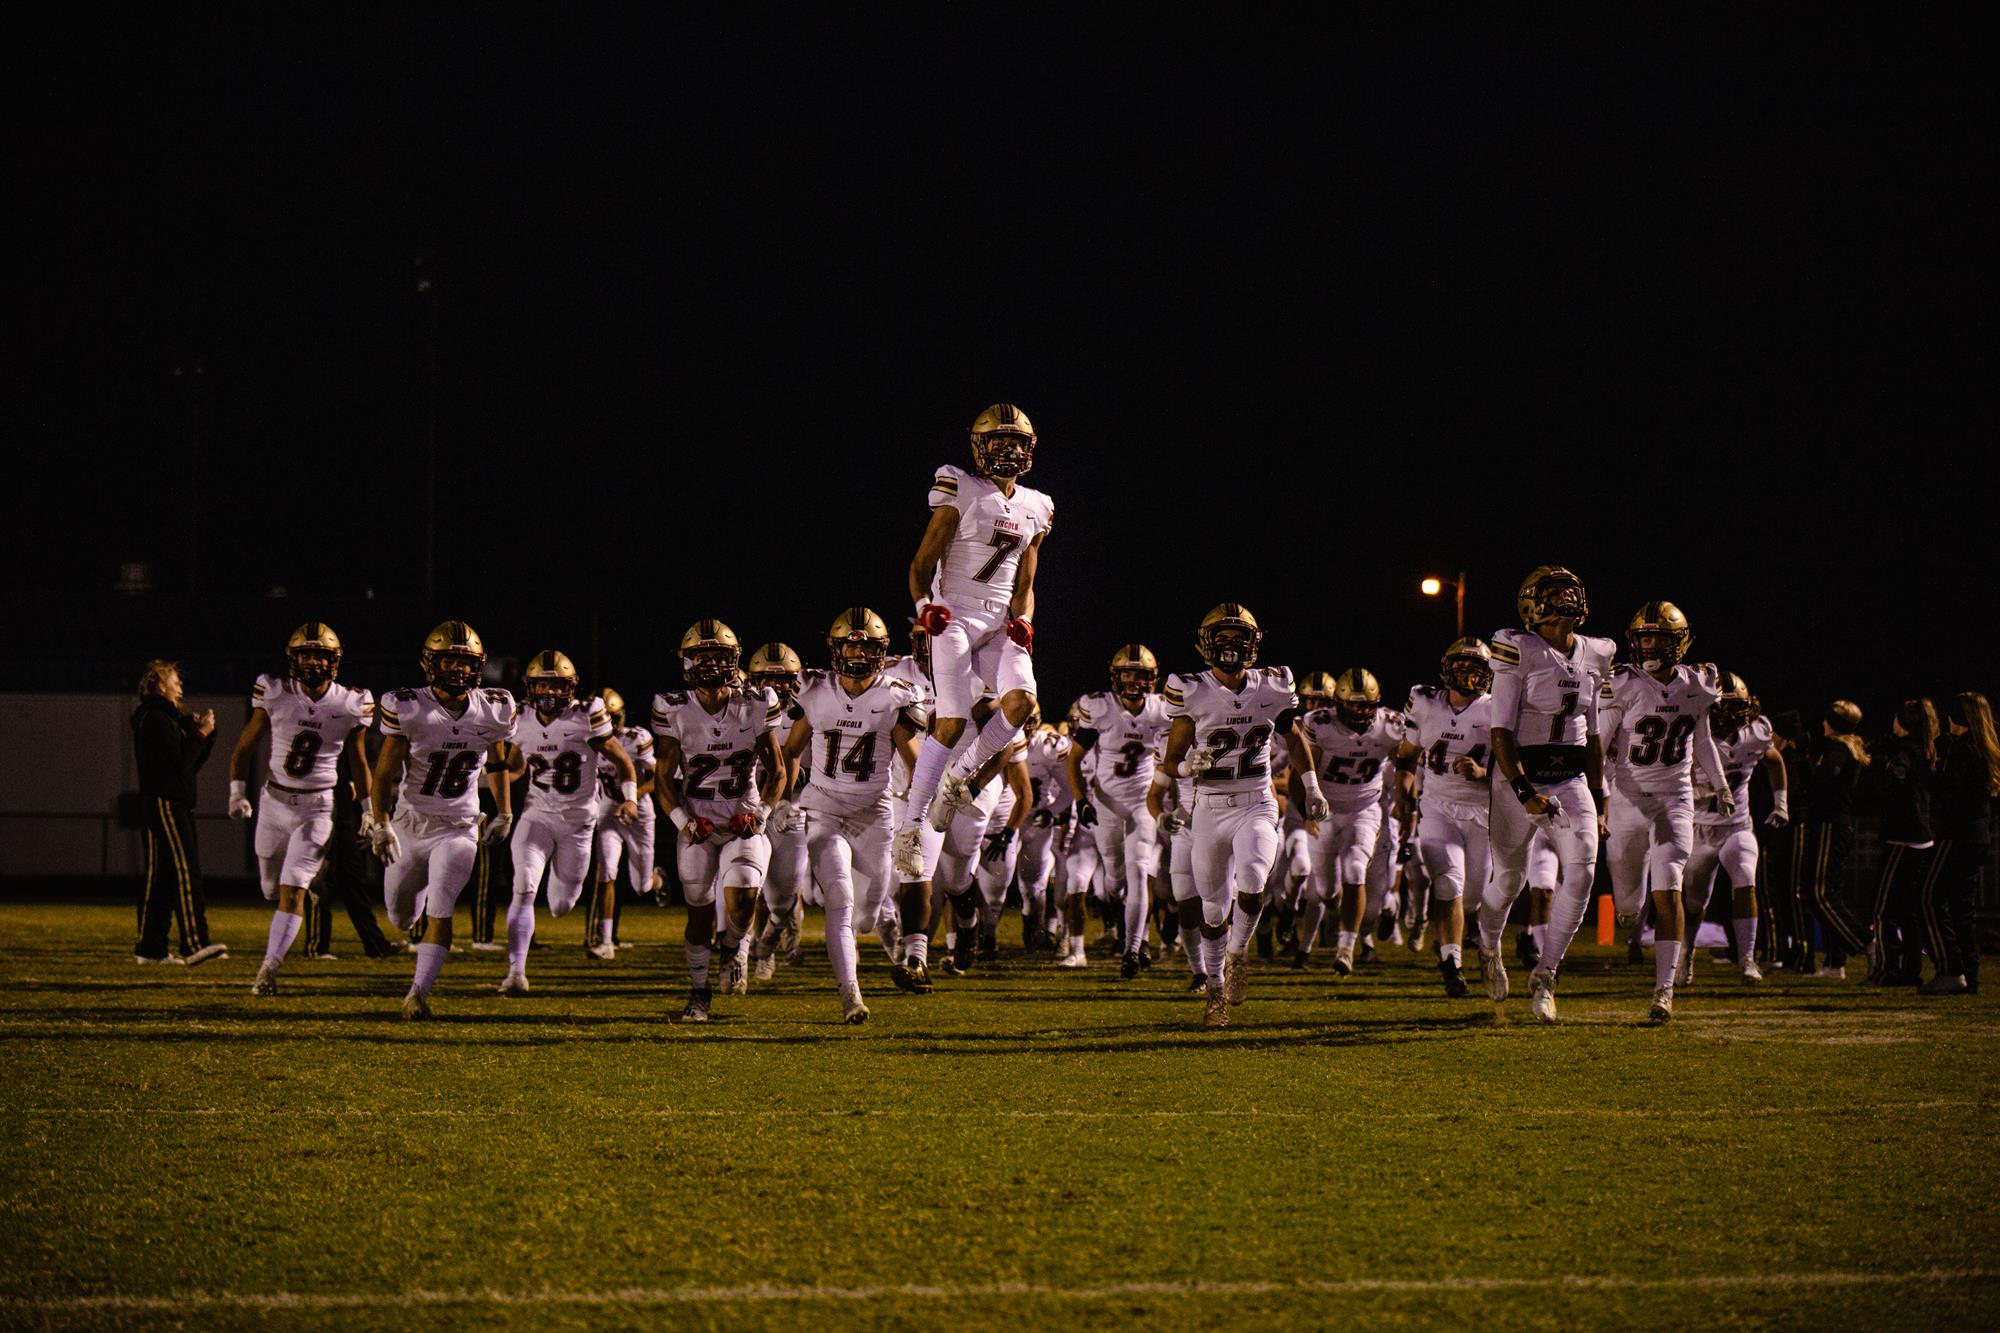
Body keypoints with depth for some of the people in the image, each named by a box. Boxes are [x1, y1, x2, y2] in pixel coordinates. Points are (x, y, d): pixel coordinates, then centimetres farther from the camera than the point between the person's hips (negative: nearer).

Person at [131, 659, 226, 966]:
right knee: (186, 870, -17)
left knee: (160, 877, 9)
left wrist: (205, 733, 10)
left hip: (177, 805, 10)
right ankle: (195, 944, -25)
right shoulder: (154, 720, -10)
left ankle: (149, 947, 11)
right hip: (163, 804, -10)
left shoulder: (170, 718, 22)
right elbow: (176, 762, -18)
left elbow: (192, 764, 21)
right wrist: (200, 735, -11)